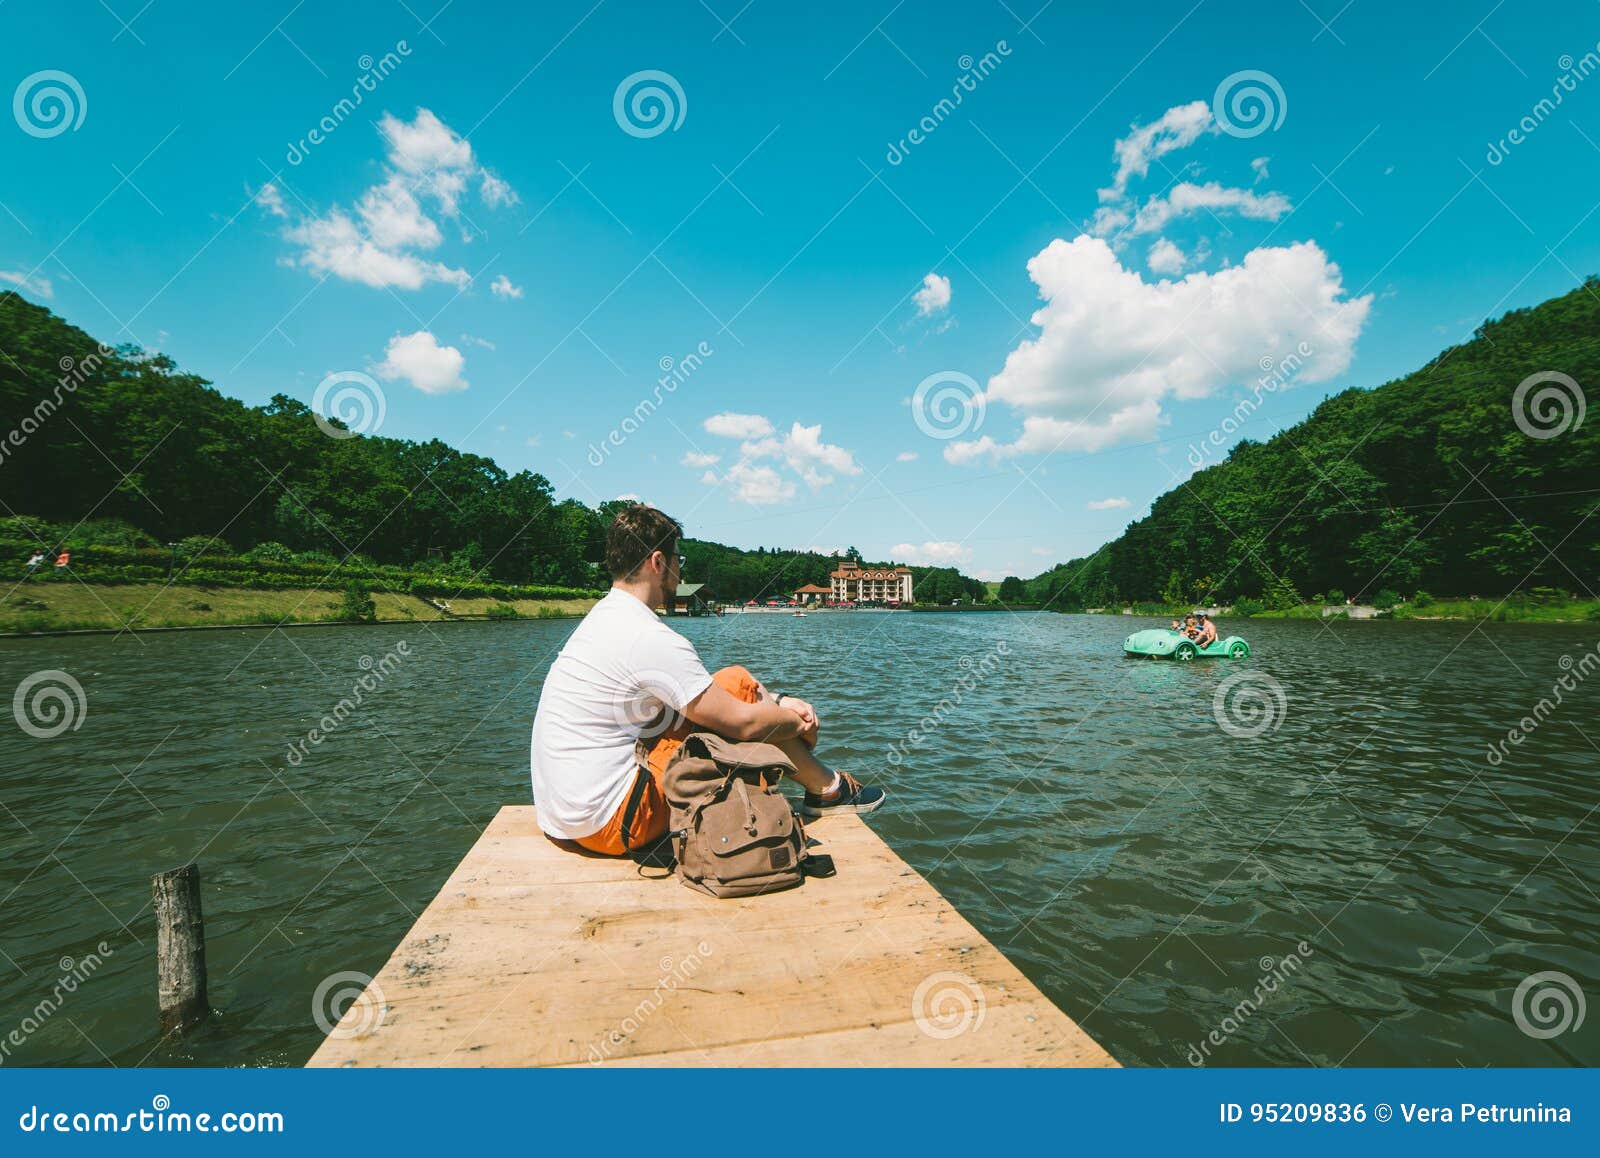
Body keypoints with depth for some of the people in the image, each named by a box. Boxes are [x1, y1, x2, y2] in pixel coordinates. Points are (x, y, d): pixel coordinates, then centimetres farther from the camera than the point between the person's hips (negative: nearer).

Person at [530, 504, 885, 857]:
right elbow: (743, 722, -17)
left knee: (730, 687, 11)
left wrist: (777, 699, 8)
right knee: (737, 685, -6)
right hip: (608, 824, -9)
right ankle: (828, 789, 12)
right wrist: (798, 723, 3)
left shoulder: (605, 617, 10)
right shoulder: (649, 638, -22)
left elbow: (704, 690, 15)